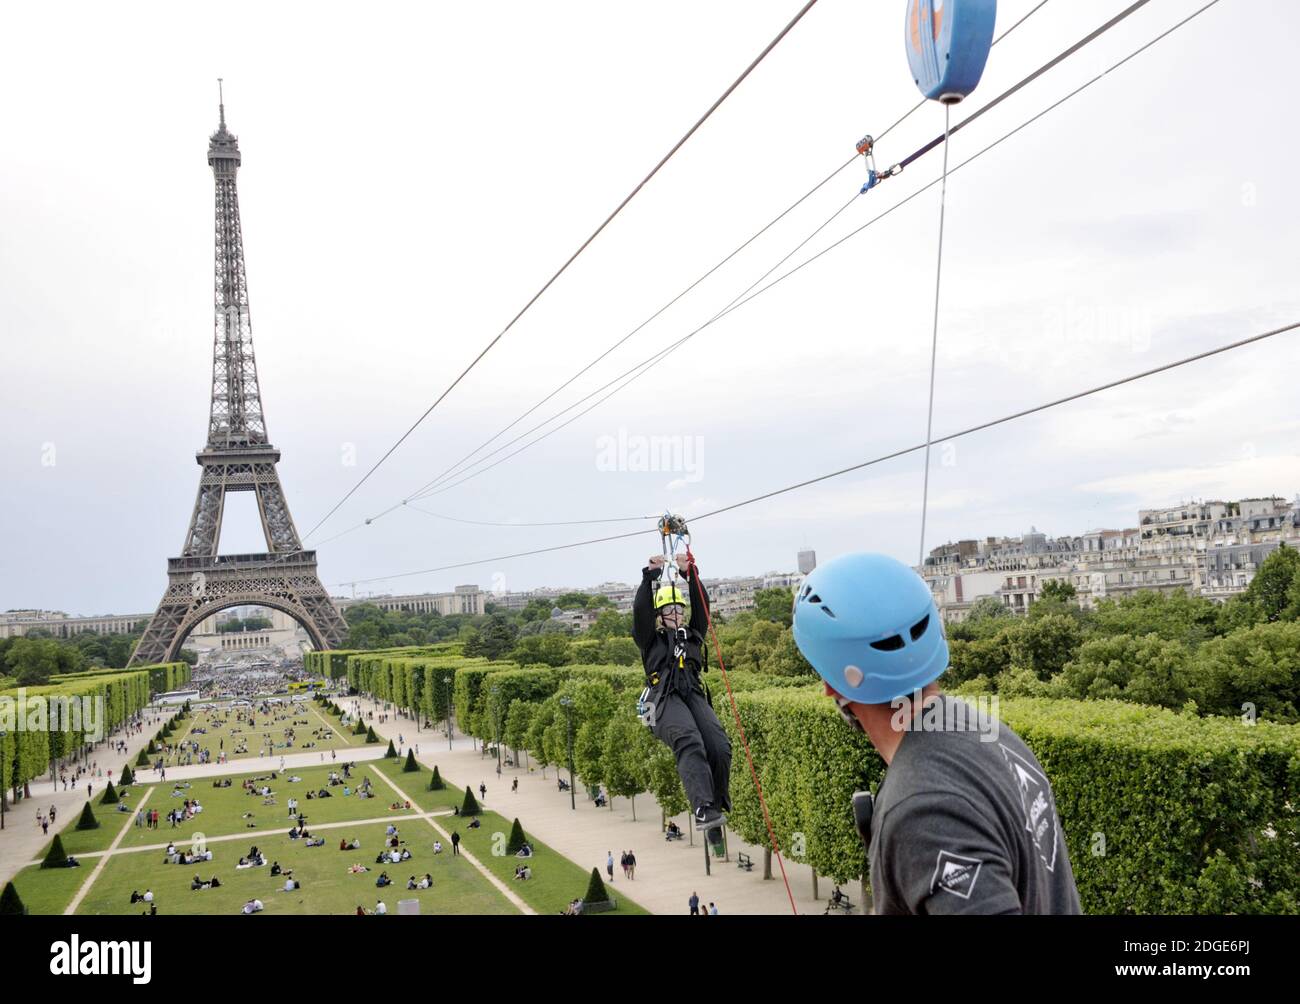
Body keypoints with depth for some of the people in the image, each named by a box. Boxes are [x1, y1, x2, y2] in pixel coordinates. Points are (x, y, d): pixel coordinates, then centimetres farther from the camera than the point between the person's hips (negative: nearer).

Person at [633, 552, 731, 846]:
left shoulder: (692, 635, 31)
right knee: (690, 744, -32)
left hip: (695, 696, 4)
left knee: (719, 747, -22)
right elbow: (640, 610, 7)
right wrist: (650, 575, 2)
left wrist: (689, 573, 10)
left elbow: (701, 604, 20)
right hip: (665, 699, -3)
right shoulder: (651, 639, 23)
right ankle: (703, 810, -46)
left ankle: (718, 804, 0)